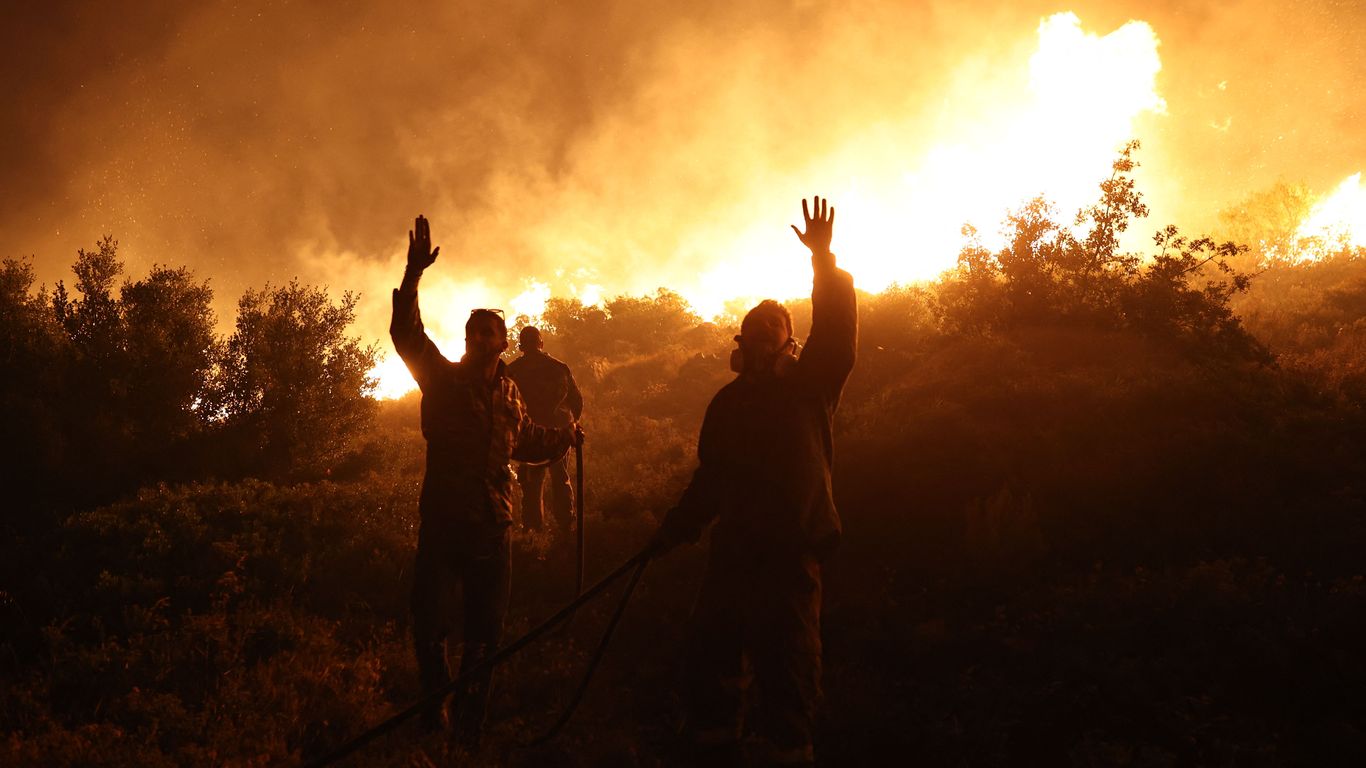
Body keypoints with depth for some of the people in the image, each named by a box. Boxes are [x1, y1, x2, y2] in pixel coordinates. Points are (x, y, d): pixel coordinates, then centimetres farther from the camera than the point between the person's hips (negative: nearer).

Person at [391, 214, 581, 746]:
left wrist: (564, 439, 17)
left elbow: (526, 441, 32)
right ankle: (435, 700, 8)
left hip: (490, 523, 4)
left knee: (486, 628, 6)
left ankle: (470, 727, 18)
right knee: (426, 613, -14)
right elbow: (406, 334, -14)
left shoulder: (508, 393, 15)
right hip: (442, 517, -4)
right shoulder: (443, 377, 2)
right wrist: (413, 277, -25)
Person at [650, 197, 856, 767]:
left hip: (790, 555, -5)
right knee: (709, 661, 7)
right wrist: (676, 528, 26)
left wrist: (823, 261, -15)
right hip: (730, 552, 5)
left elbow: (836, 330, -9)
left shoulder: (808, 386, 6)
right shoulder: (727, 402, 19)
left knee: (785, 672, -5)